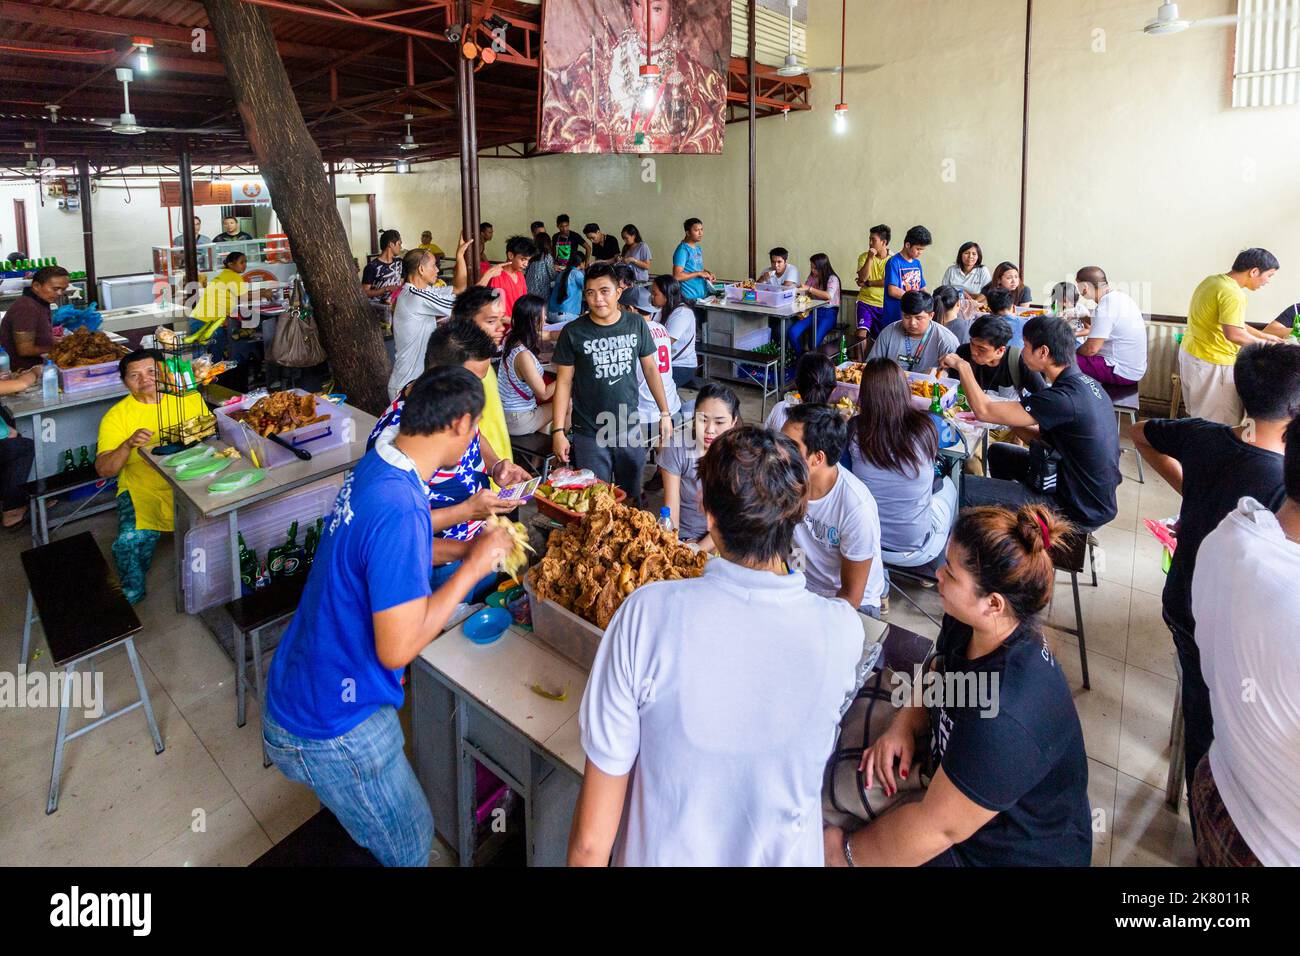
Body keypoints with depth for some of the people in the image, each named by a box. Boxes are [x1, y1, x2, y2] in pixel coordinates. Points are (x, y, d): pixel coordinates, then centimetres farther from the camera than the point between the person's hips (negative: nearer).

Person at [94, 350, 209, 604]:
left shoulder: (189, 398, 9)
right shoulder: (116, 416, 3)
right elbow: (103, 470, -4)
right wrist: (129, 445, -22)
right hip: (143, 487, -1)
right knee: (132, 540, -29)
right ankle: (132, 596, 0)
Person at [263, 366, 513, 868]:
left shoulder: (373, 466, -4)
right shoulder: (400, 511, -34)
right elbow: (397, 648, -29)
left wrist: (471, 544, 16)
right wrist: (473, 567, -21)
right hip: (331, 729, -9)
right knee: (409, 847, 15)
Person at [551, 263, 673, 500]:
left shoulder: (636, 324, -2)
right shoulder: (573, 332, -8)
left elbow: (650, 368, 7)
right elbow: (564, 382, -4)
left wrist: (665, 413, 6)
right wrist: (558, 431, -8)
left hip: (630, 428, 2)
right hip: (589, 434, -2)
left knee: (631, 498, 16)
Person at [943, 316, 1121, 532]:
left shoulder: (1065, 398, -27)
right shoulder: (1085, 382, 3)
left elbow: (984, 411, -24)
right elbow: (1047, 437, 9)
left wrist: (962, 366, -11)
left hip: (1079, 511, -10)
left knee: (962, 487, -16)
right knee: (998, 452, 25)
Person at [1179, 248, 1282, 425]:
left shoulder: (1214, 280, 10)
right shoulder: (1233, 294, -21)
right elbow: (1233, 334, -30)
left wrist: (1263, 335, 18)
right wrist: (1265, 346, -15)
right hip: (1211, 364, -10)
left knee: (1198, 415, 20)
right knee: (1220, 425, 0)